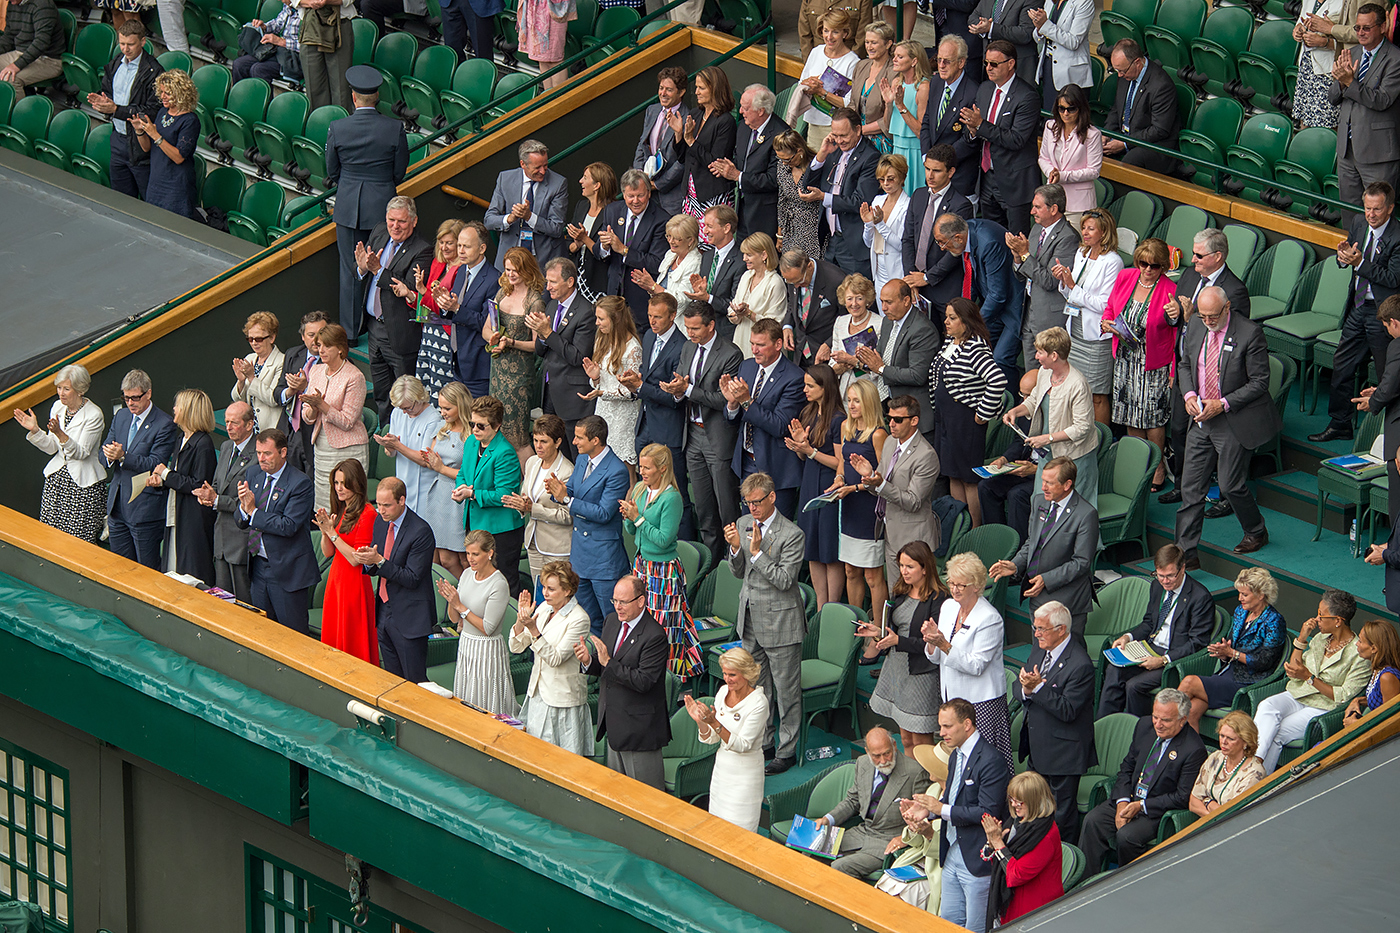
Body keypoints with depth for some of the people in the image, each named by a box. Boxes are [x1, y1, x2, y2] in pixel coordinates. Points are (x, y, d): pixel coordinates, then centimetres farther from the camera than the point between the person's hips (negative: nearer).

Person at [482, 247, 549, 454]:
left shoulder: (535, 301, -12)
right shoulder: (503, 293, 9)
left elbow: (537, 344, -11)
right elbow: (485, 330, 14)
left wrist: (511, 342, -24)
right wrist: (492, 337, -8)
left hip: (520, 370, -6)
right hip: (498, 365, 6)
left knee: (515, 431, -6)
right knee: (496, 427, 9)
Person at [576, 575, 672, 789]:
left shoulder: (654, 636, -20)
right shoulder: (611, 622, 5)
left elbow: (643, 682, -25)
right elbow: (602, 668, 12)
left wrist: (608, 662, -29)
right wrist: (588, 661, -11)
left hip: (639, 728, -8)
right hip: (613, 722, 8)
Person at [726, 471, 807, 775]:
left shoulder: (792, 535, -17)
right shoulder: (743, 524, 4)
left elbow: (784, 580, -20)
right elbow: (738, 573, 11)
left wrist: (757, 552, -26)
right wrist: (736, 549, -9)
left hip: (780, 622, -7)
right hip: (750, 619, 7)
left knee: (786, 690, 3)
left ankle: (787, 751, 13)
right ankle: (763, 745, 30)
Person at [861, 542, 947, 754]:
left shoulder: (938, 599, -18)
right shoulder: (902, 592, 7)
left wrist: (897, 641, -25)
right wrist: (880, 632, 0)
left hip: (922, 675, -8)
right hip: (897, 669, 8)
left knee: (921, 742, 0)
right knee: (906, 739, 16)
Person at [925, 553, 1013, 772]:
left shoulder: (990, 619, -15)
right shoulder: (948, 607, 7)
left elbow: (976, 666, -19)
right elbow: (937, 659, 11)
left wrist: (944, 645, -26)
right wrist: (931, 641, -11)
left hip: (981, 703, -7)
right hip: (951, 696, 7)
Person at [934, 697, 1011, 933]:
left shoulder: (991, 762, -20)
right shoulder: (956, 756, 12)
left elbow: (988, 812, -23)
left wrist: (943, 810, -21)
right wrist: (927, 809, -3)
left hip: (977, 858, -9)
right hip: (953, 854, 9)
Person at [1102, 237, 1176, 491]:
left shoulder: (1171, 291, -16)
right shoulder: (1124, 278, -1)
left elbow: (1177, 336, -12)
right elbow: (1110, 309, 15)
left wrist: (1175, 370, -15)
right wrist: (1106, 324, -7)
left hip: (1154, 365, -5)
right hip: (1124, 360, 5)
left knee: (1153, 418, 3)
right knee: (1131, 416, 13)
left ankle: (1158, 468, 20)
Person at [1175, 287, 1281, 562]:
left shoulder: (1250, 333, -17)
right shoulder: (1195, 327, 1)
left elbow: (1259, 382, -14)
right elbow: (1185, 365, 15)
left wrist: (1223, 404, -19)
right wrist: (1189, 395, -5)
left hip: (1234, 422, -5)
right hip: (1201, 417, 5)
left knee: (1231, 485, 3)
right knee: (1191, 487, 4)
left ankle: (1256, 533, 30)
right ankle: (1185, 551, 9)